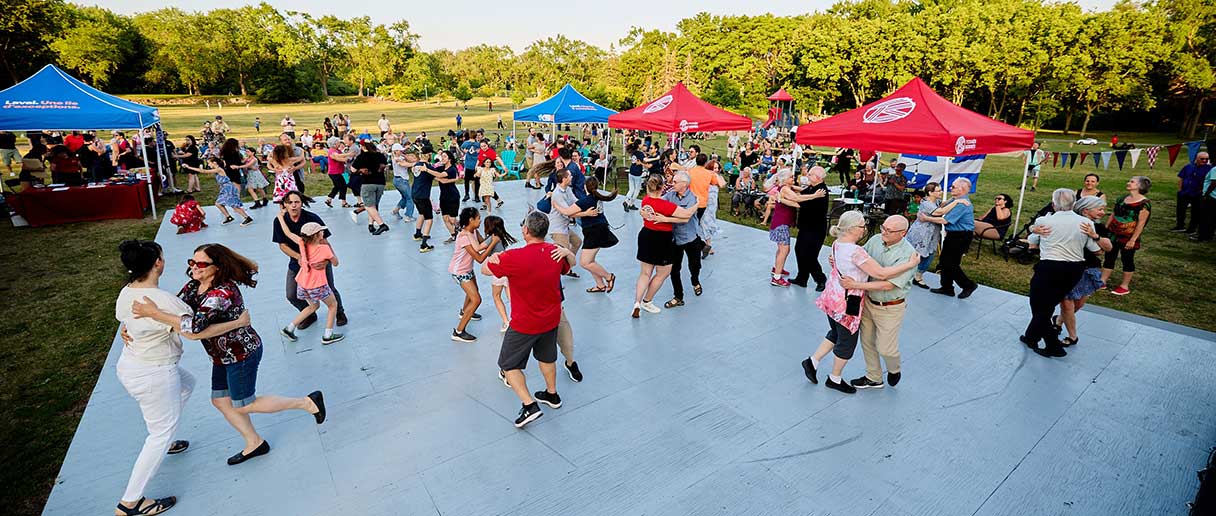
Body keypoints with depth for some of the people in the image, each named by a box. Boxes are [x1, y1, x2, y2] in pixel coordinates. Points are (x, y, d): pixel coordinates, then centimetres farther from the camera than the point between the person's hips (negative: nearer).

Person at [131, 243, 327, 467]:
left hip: (242, 354, -9)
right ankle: (254, 444, 35)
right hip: (224, 356, 9)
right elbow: (173, 308, 3)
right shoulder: (193, 286, -1)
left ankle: (307, 402, 15)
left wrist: (154, 313, -39)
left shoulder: (222, 293, -31)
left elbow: (195, 325, -41)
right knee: (220, 401, 18)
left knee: (243, 405, 6)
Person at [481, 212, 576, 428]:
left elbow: (485, 269, -11)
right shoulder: (556, 251, -8)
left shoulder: (515, 257, -28)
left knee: (509, 365, 11)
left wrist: (494, 257, 5)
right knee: (547, 357, 27)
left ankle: (529, 405, 5)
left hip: (524, 325, -6)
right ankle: (552, 394, 45)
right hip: (551, 319, 6)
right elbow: (571, 264, 15)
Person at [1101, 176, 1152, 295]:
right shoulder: (1122, 198, 7)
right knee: (1109, 257, 11)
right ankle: (1102, 281, 19)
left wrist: (1133, 240, -19)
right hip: (1113, 234, 6)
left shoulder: (1144, 203, -13)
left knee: (1127, 260, 5)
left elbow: (1141, 223, -16)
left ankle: (1124, 287, 15)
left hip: (1128, 238, -6)